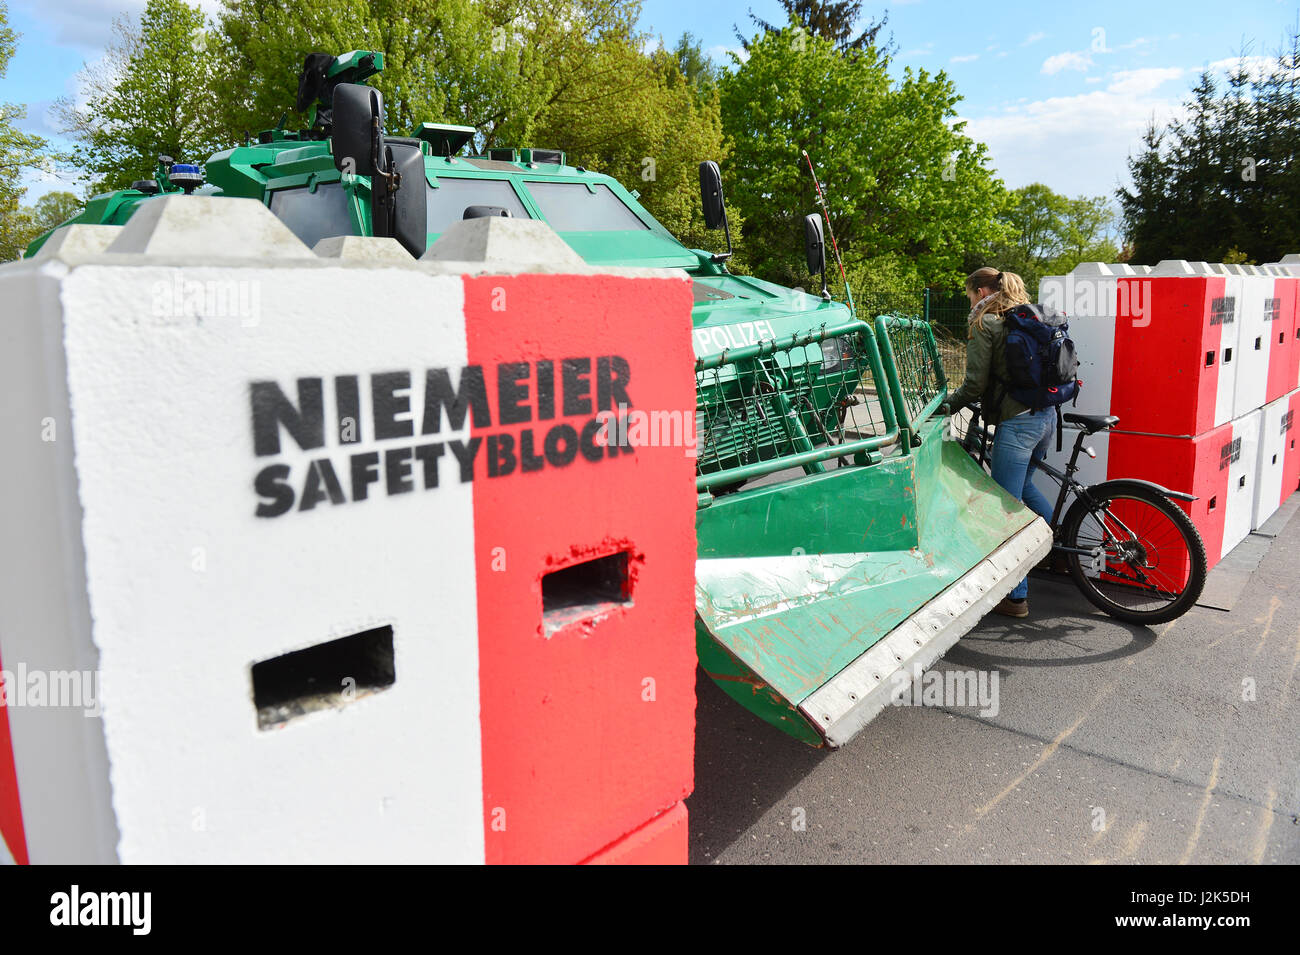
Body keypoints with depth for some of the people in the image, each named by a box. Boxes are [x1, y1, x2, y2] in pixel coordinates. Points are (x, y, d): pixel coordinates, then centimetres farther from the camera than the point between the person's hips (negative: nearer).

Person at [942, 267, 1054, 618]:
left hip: (1016, 424, -9)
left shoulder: (984, 323, -7)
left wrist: (948, 405, 2)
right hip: (1046, 417, 9)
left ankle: (1017, 597, 5)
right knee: (1023, 484, 30)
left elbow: (976, 383, -14)